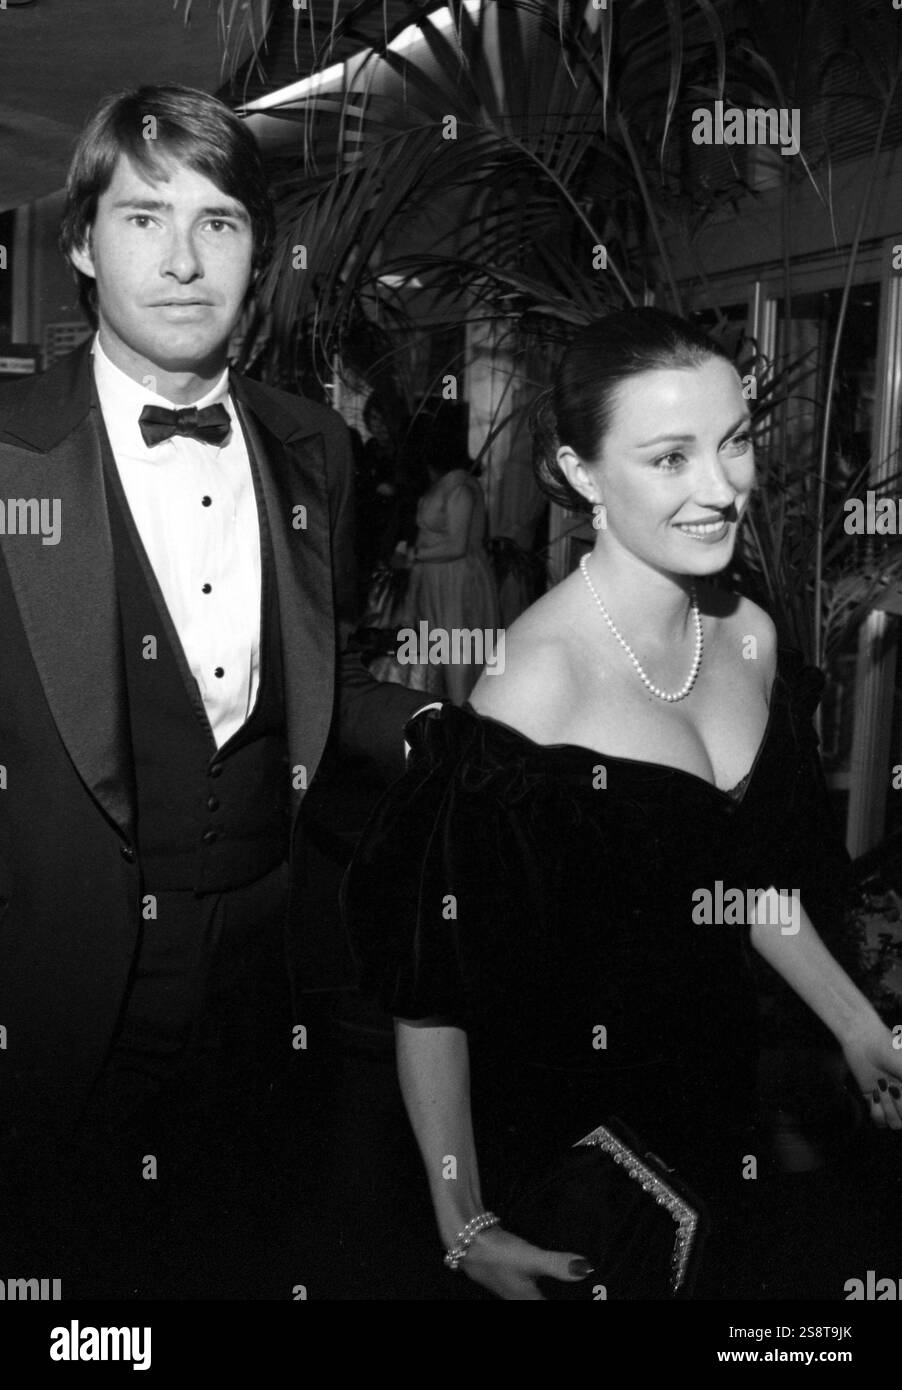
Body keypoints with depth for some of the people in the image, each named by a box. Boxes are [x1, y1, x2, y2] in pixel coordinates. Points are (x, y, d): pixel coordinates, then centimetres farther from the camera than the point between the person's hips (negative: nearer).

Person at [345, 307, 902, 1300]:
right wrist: (466, 1226, -18)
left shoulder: (751, 635, -5)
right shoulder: (531, 686, -27)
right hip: (556, 1133, -6)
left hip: (718, 1088, 6)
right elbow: (432, 990, -23)